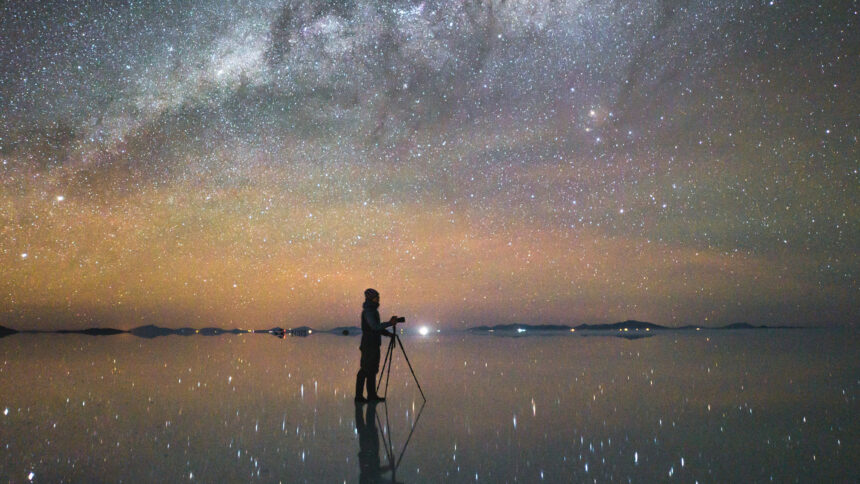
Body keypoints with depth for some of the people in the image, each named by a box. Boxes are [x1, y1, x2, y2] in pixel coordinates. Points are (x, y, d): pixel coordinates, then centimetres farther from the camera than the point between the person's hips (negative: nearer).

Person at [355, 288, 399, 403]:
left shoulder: (373, 310, 16)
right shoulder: (367, 311, -15)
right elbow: (375, 327, -26)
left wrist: (388, 333, 9)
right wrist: (389, 323, -22)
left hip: (374, 345, 9)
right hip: (368, 345, -9)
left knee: (373, 370, 10)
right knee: (365, 370, -6)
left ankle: (372, 395, 13)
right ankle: (359, 396, -1)